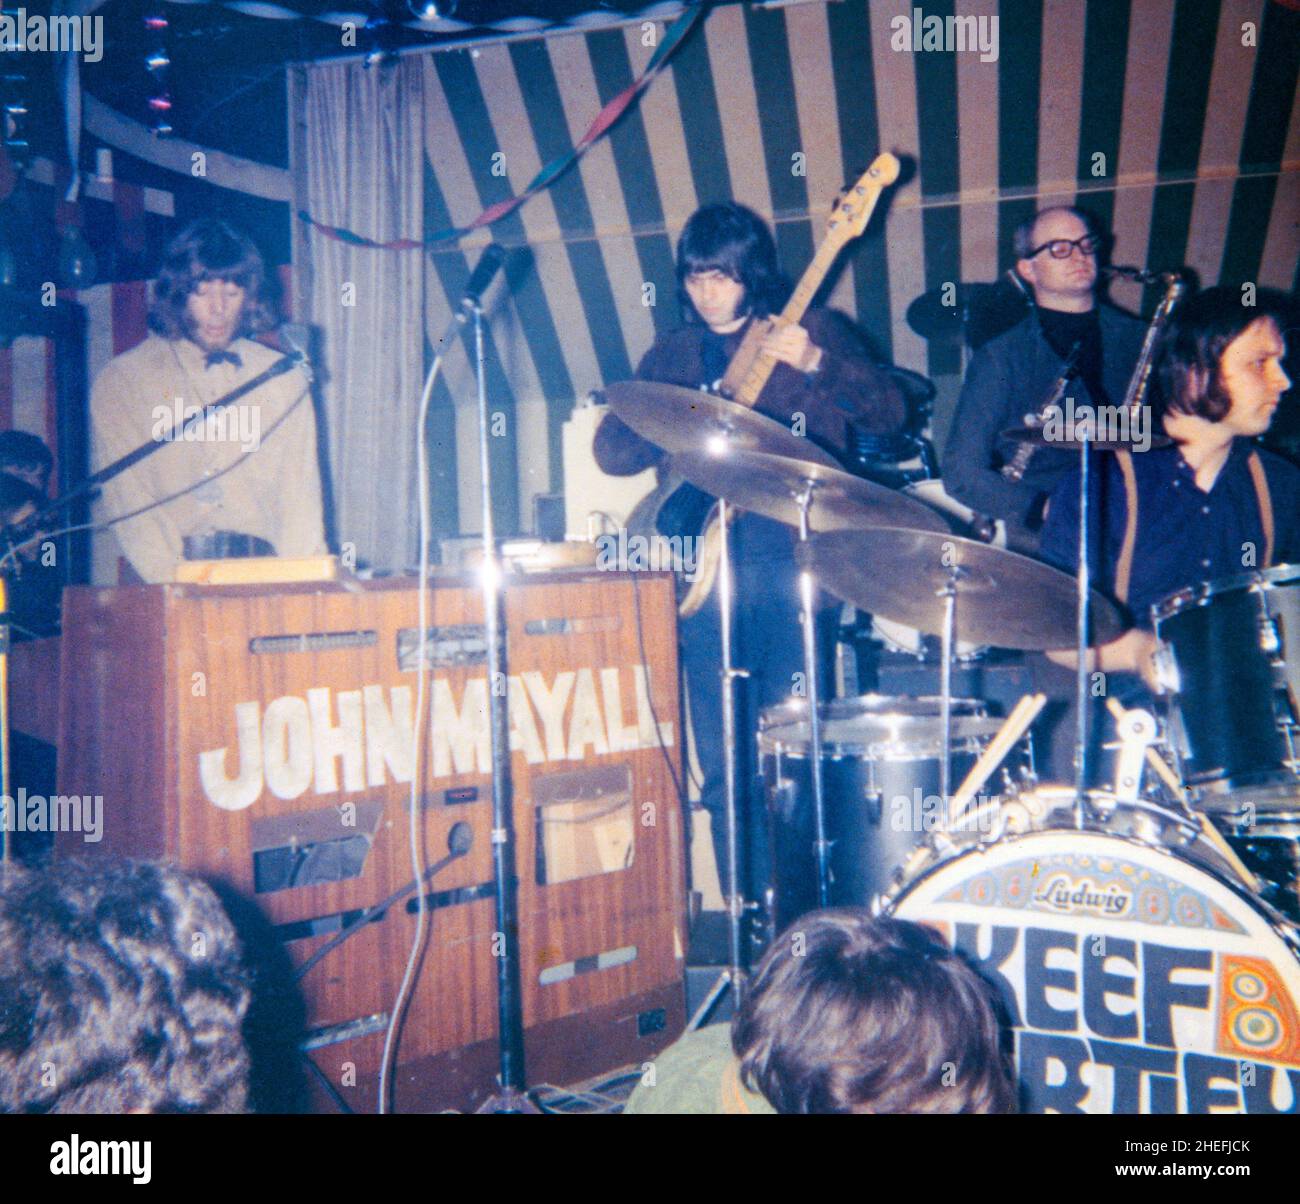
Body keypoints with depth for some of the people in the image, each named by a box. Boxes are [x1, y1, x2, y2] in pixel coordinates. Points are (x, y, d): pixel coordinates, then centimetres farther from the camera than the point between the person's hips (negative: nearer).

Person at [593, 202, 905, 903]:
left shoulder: (813, 330, 8)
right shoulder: (672, 355, 17)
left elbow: (888, 414, -3)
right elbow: (610, 450, 10)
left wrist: (815, 364, -17)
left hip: (794, 559, -3)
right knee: (724, 761, 3)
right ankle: (748, 914, 14)